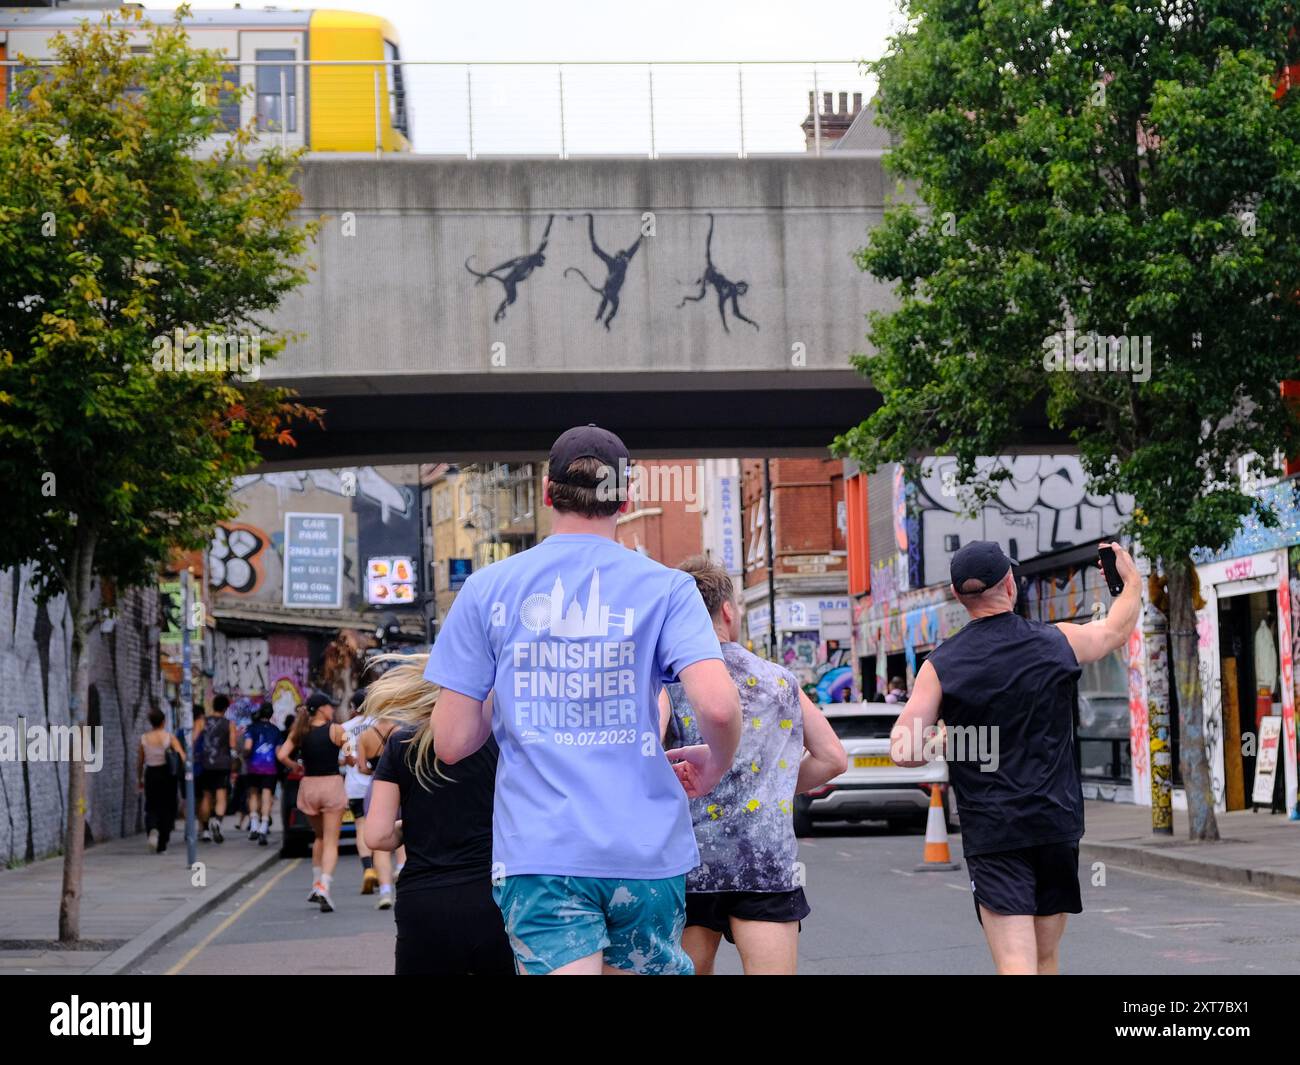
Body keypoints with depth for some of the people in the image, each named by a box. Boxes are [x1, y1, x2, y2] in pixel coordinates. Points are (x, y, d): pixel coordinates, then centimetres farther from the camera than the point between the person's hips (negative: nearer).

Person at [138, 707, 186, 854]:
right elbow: (182, 756, -16)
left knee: (151, 807, 11)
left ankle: (152, 829, -22)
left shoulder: (144, 739, -1)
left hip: (151, 775, 1)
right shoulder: (169, 737, -6)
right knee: (166, 808, 10)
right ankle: (161, 845, 12)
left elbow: (140, 761, 5)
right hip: (167, 774, -1)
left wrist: (139, 778, 17)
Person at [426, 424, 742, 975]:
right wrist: (716, 764, 7)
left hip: (539, 853, -1)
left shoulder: (488, 589, 3)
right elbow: (719, 707, -14)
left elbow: (451, 743, 2)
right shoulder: (666, 587, 1)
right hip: (646, 849, 1)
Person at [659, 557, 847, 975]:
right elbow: (833, 758, 17)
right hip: (770, 862, 1)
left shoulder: (668, 679, 1)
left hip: (689, 860, -1)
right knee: (770, 969, -4)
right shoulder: (780, 680, 12)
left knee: (692, 971, 13)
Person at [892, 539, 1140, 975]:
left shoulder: (940, 665, -5)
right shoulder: (1058, 642, 0)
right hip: (1057, 824, 2)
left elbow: (905, 753, -10)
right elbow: (1118, 629, 22)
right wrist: (1131, 578, 41)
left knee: (1016, 964, -10)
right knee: (1046, 959, 18)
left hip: (991, 834, -2)